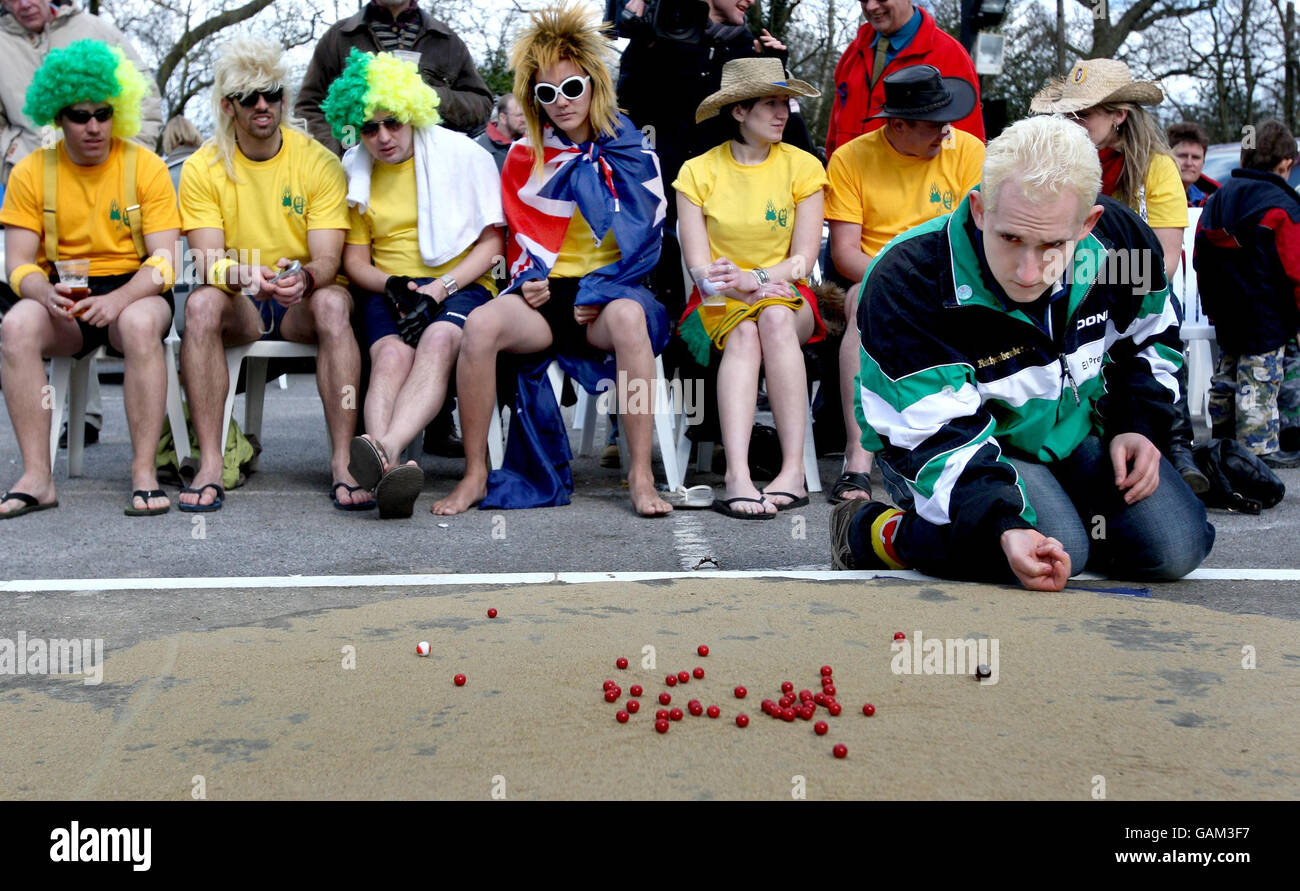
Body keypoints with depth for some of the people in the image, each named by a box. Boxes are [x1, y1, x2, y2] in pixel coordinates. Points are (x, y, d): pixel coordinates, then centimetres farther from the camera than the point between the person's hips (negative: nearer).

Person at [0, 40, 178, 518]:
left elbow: (163, 260, -8)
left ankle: (144, 473, -31)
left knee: (140, 325, -37)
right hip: (63, 296, 2)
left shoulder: (146, 167, -2)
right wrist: (49, 295, -24)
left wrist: (118, 300, -28)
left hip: (135, 290, -2)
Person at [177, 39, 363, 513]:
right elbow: (211, 261, -10)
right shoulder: (202, 168, -1)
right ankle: (210, 466, -33)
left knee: (332, 303, -35)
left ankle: (343, 464, -36)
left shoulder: (320, 163, -3)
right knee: (201, 303, -32)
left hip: (304, 301, -1)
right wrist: (243, 274, -35)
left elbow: (327, 260, -10)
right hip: (238, 303, 1)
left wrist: (305, 277, -36)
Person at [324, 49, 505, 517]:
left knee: (438, 341, -37)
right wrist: (392, 285, -9)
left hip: (461, 284, -2)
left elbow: (491, 244, 1)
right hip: (388, 289, 2)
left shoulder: (464, 155, 4)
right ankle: (389, 468, -57)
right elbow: (355, 259, 14)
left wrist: (440, 288, -15)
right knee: (390, 354, -33)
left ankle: (386, 448, -59)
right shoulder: (354, 173, 13)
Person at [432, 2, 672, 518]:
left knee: (628, 318, -40)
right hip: (545, 292, 2)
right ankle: (476, 475, -20)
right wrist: (529, 277, -2)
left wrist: (597, 294, -12)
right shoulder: (523, 158, 14)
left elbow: (645, 241, 1)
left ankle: (641, 476, -33)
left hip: (610, 292, -2)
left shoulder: (632, 155, 7)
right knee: (481, 325, -31)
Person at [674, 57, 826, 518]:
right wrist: (737, 290, -21)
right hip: (718, 306, 0)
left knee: (775, 319, -35)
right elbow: (700, 269, -2)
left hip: (785, 297, 1)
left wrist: (753, 279, -19)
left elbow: (802, 261, -1)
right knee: (745, 333, -35)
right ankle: (737, 477, -49)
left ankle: (793, 470, -40)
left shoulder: (802, 167, 6)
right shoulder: (698, 172, 4)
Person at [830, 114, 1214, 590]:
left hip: (1079, 429, 6)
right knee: (1060, 547, -32)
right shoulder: (907, 281, -32)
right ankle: (873, 532, -11)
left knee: (1175, 548, -12)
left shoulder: (1117, 237, -14)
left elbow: (1152, 336, 9)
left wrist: (1138, 425, -5)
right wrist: (1003, 527, -46)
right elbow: (932, 436, -33)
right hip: (964, 443, -5)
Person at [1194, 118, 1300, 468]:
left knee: (1227, 377, 18)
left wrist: (1213, 308, 23)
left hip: (1227, 317, 8)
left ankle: (1224, 439, 29)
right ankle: (1261, 448, 2)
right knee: (1260, 382, -3)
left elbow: (1201, 263, 15)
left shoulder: (1214, 201, 8)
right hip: (1267, 319, -7)